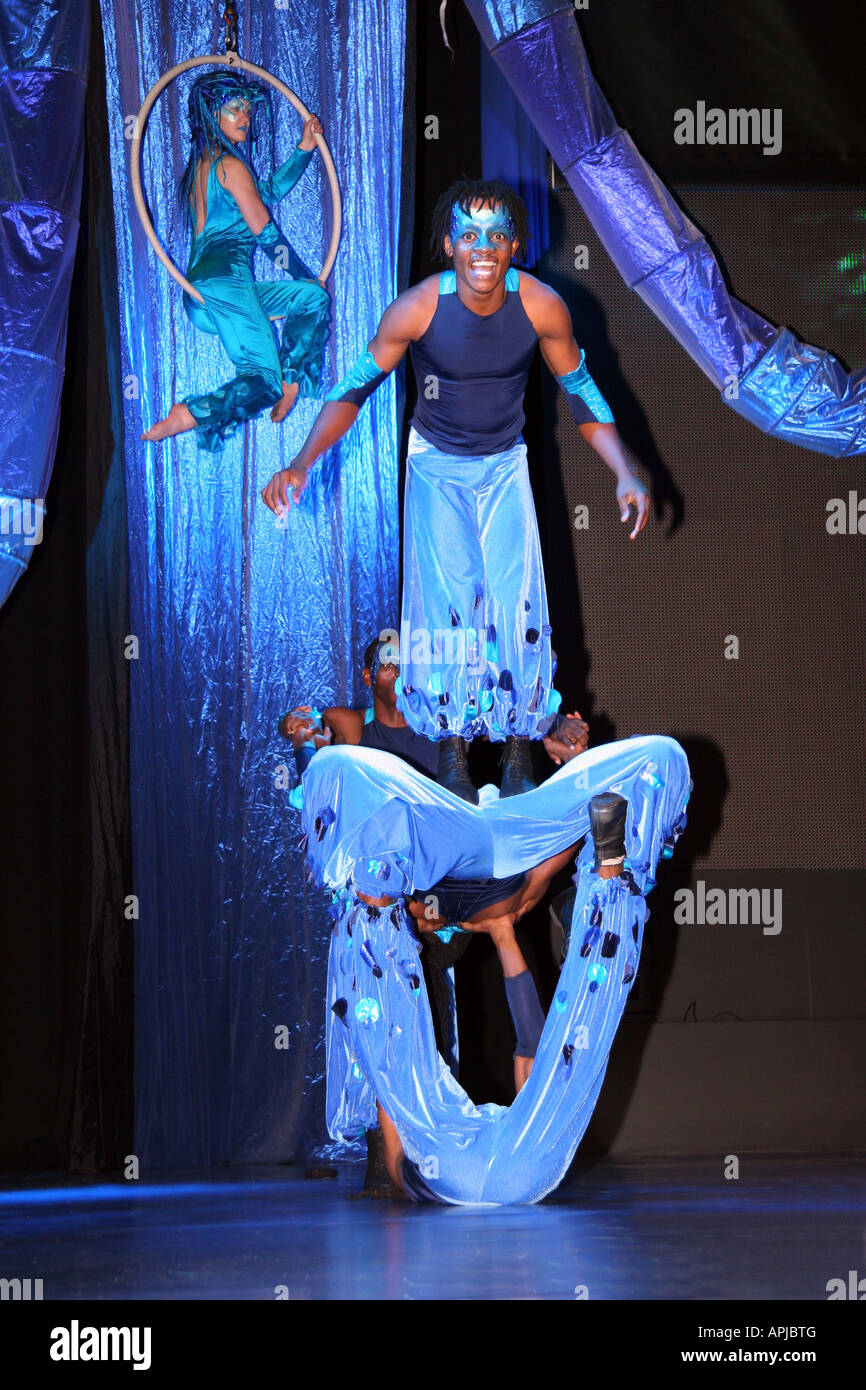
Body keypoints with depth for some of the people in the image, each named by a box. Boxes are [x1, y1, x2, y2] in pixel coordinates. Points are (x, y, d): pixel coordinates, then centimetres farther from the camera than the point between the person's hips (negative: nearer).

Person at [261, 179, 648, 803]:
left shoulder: (541, 306, -20)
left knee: (517, 602, -7)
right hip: (438, 465, -1)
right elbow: (355, 387, -15)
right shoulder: (418, 308, -25)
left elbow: (582, 392, -6)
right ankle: (452, 756, 1)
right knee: (447, 601, -10)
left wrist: (625, 475, -14)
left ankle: (519, 756, 4)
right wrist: (302, 463, -27)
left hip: (505, 464, 1)